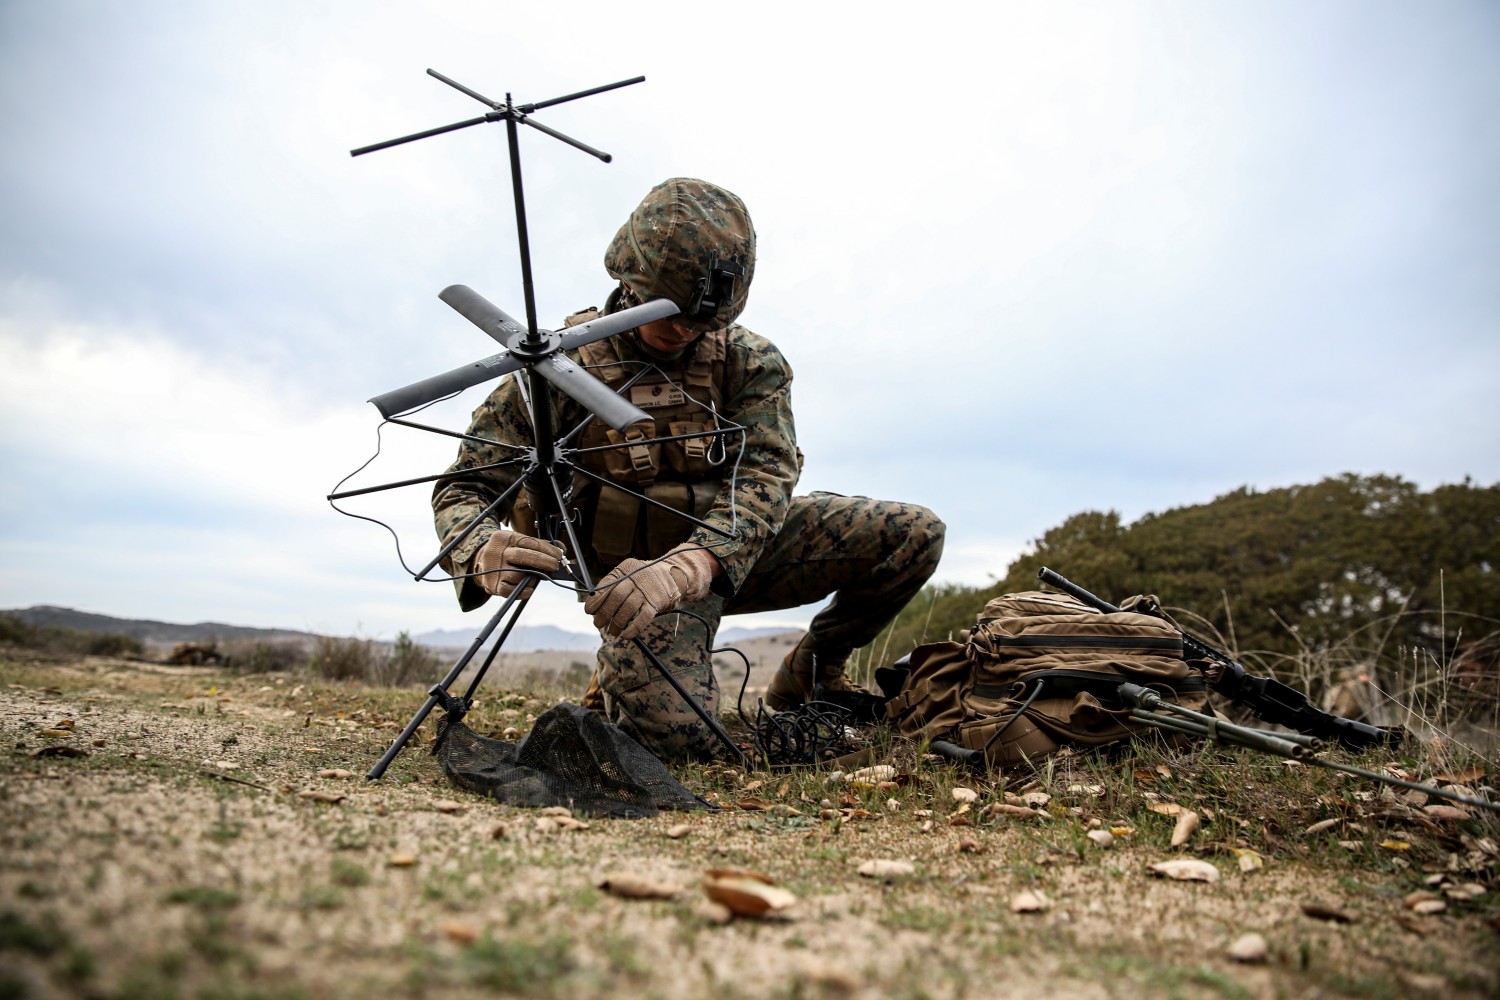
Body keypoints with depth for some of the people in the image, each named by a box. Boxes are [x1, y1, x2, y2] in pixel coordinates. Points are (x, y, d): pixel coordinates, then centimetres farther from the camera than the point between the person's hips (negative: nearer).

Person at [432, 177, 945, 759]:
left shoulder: (748, 361, -4)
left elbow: (764, 478, -19)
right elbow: (464, 489, -10)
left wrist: (691, 565, -40)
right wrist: (485, 555, -37)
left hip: (737, 551, 4)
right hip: (639, 571, -3)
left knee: (914, 534, -11)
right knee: (675, 736, -29)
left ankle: (809, 673, 14)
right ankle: (621, 676, 11)